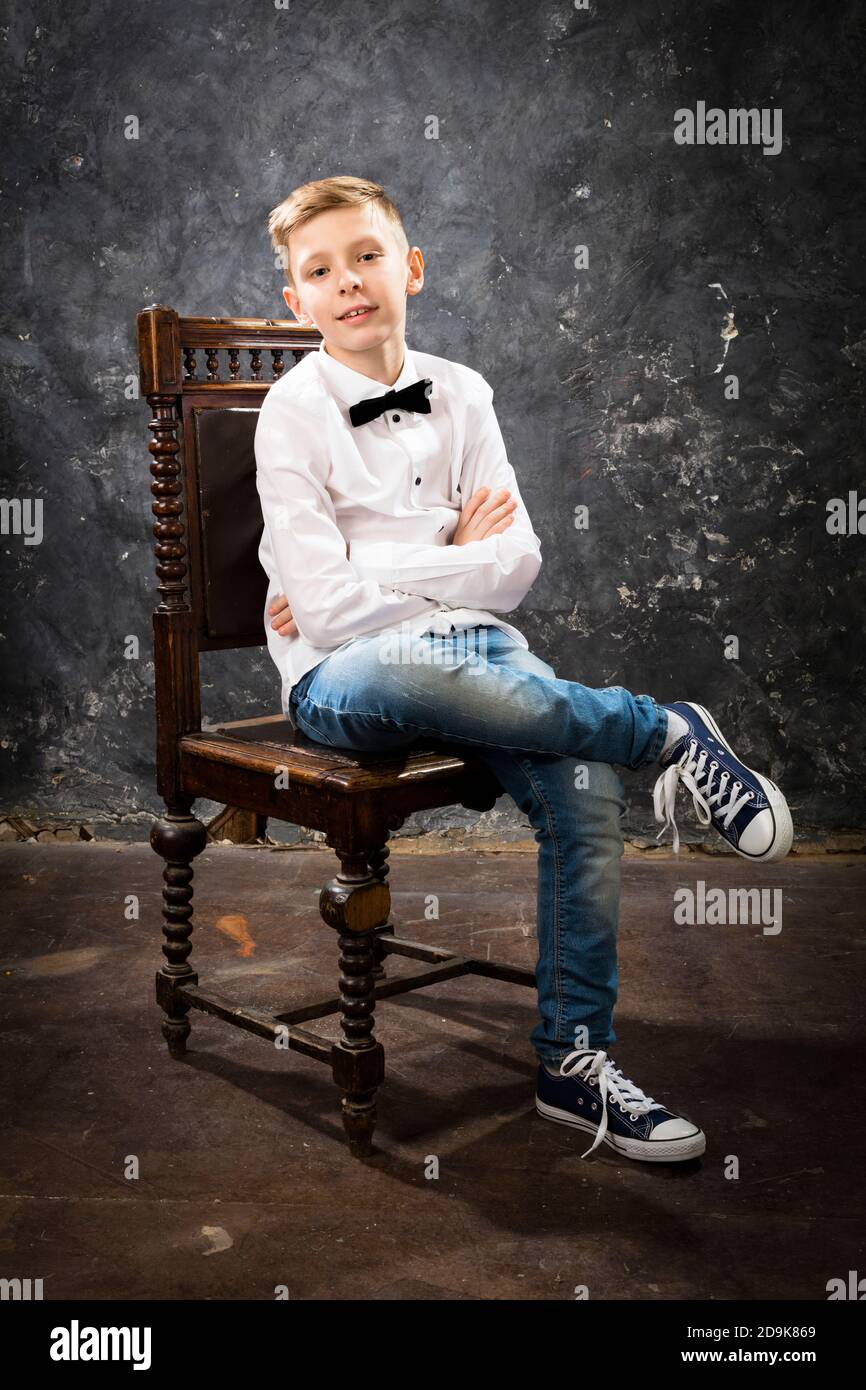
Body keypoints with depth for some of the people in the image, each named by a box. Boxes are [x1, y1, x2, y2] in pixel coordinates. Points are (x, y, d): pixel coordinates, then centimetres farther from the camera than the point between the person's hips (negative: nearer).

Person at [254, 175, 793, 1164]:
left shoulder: (459, 395, 10)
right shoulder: (294, 413, -2)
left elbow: (519, 563, 1)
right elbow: (324, 606, -12)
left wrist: (375, 579, -9)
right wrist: (457, 560, -3)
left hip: (467, 644, 4)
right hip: (341, 678, -4)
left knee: (582, 788, -23)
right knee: (410, 664, -40)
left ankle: (574, 1061, -8)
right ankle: (672, 736, -19)